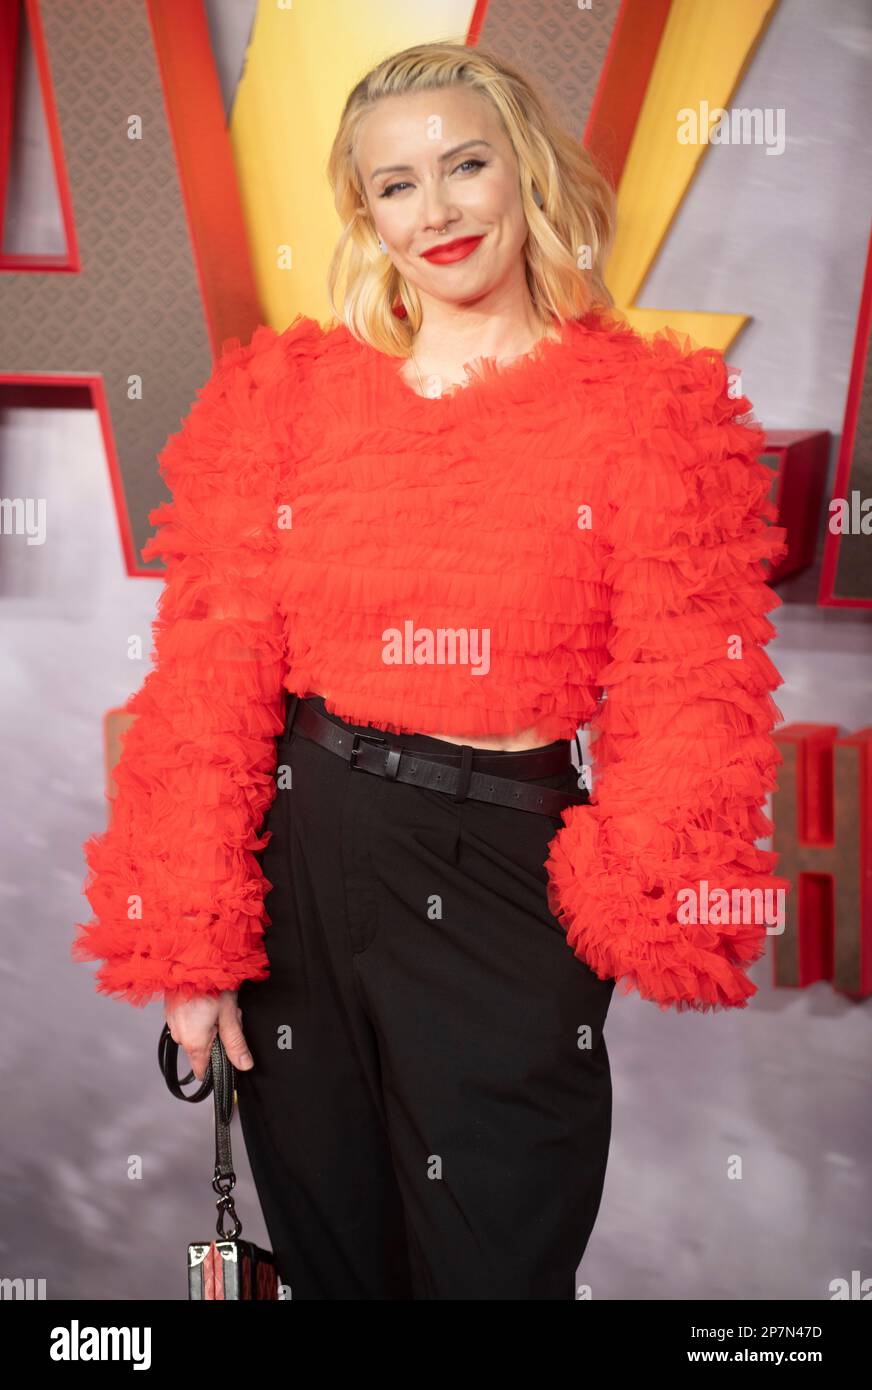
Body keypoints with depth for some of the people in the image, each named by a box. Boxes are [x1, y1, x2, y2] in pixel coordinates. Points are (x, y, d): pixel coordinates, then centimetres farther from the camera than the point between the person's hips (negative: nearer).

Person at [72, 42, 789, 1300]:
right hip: (298, 864, 2)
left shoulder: (647, 410, -3)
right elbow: (211, 675, 0)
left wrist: (652, 911, -13)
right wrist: (186, 941, -3)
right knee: (328, 1252, 18)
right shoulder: (284, 393, 2)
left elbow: (684, 700, -3)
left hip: (508, 871, -2)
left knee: (498, 1260, 11)